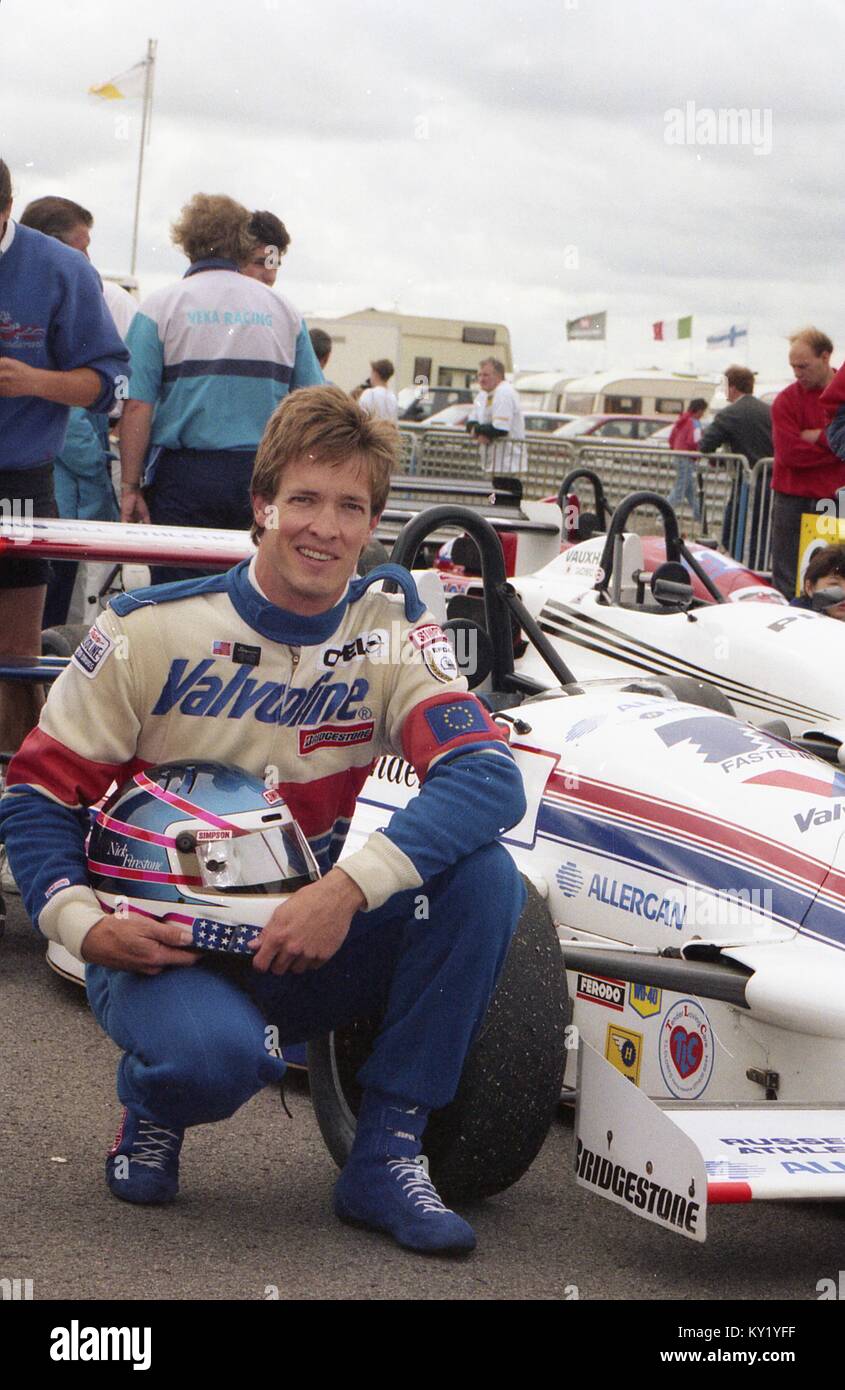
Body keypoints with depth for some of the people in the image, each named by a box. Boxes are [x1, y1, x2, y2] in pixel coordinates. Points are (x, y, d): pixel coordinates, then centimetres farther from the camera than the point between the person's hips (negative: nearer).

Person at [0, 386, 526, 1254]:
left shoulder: (391, 633, -4)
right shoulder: (151, 630, -9)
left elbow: (489, 775, -20)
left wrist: (350, 887, -34)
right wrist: (81, 923, -22)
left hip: (307, 946, 3)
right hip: (158, 949, -3)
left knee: (482, 873, -22)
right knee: (217, 1054, -38)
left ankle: (386, 1155, -12)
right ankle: (154, 1100, 3)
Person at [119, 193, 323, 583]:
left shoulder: (160, 307, 1)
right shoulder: (282, 309, 9)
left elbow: (137, 407, -7)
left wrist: (130, 486, -3)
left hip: (185, 475, -2)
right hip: (266, 475, 3)